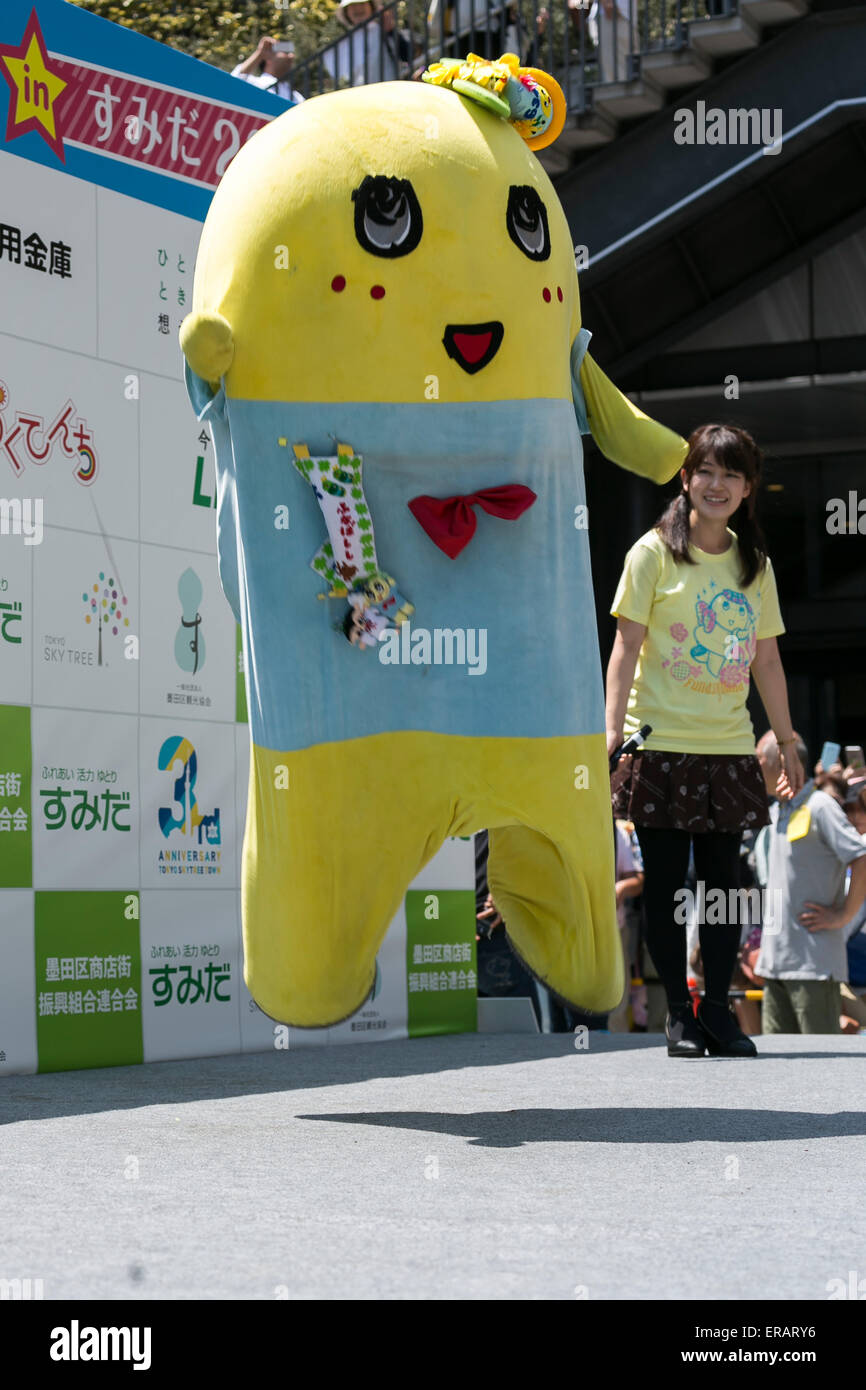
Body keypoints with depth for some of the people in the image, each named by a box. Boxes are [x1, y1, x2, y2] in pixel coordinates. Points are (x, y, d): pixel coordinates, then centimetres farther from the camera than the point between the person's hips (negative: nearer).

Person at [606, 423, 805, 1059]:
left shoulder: (755, 564, 11)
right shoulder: (654, 553, -2)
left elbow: (767, 659, 15)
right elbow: (627, 647, -6)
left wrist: (788, 741, 15)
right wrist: (613, 729, -14)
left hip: (729, 746, 4)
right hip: (662, 743, -3)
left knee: (724, 878, 3)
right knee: (666, 881, 0)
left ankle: (717, 1007, 11)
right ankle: (678, 1012, 8)